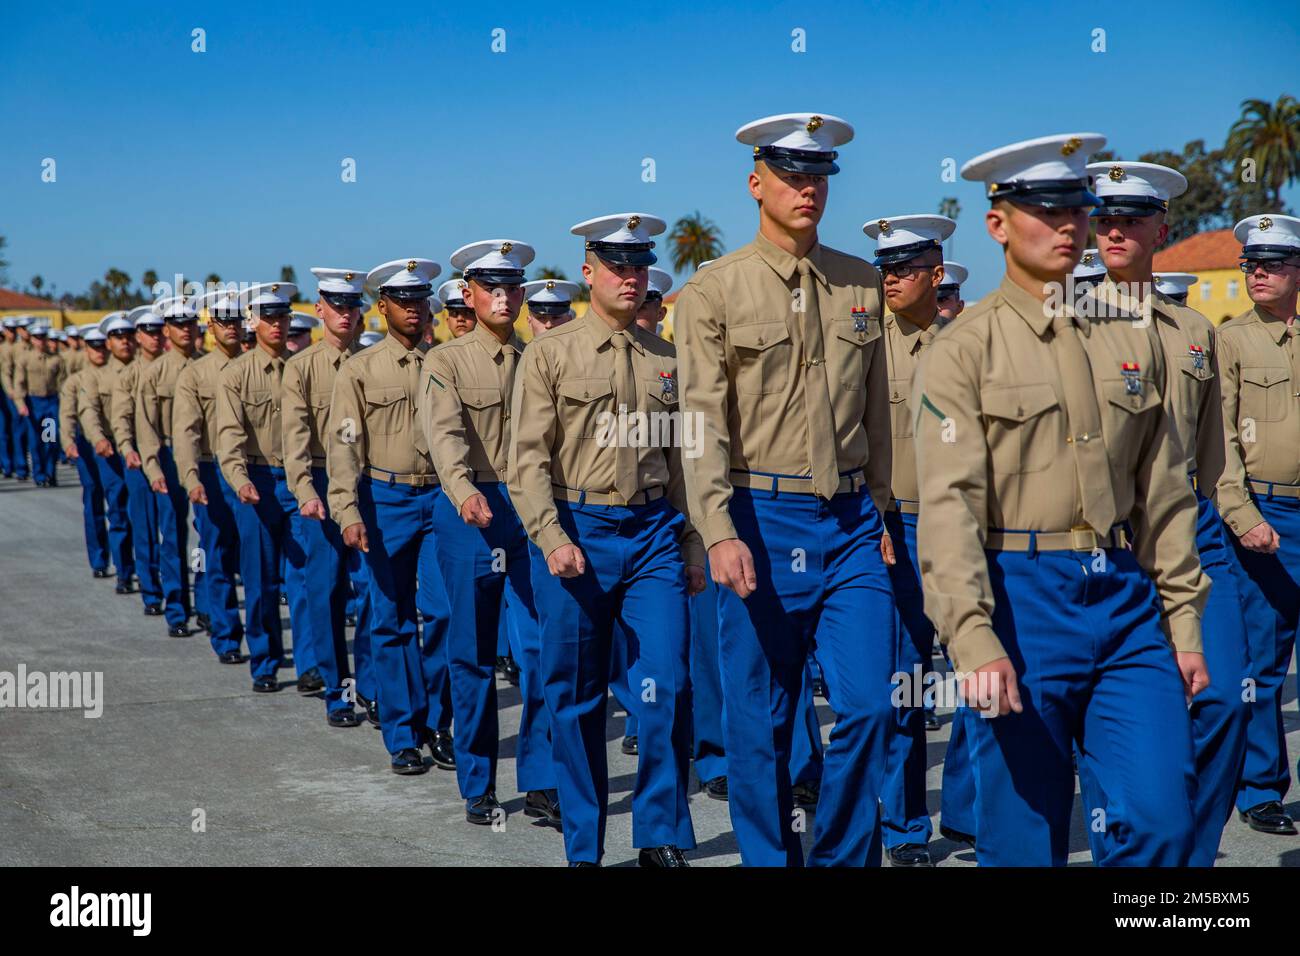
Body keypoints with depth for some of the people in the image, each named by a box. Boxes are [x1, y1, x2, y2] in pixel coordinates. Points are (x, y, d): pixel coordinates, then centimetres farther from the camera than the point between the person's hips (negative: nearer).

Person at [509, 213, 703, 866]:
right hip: (576, 531, -2)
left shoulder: (668, 359, 11)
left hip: (654, 532, 2)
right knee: (577, 700, 6)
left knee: (668, 686, -7)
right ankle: (583, 848, 19)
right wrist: (553, 538, -15)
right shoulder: (550, 352, 1)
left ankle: (661, 838, 8)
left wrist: (692, 548, 12)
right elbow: (527, 458, -4)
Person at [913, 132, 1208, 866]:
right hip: (1023, 603, -4)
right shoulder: (963, 351, -2)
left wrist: (1185, 624, 9)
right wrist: (974, 640, -21)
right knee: (1026, 839, 4)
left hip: (1128, 602, 4)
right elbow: (950, 504, -11)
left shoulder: (1134, 341, 12)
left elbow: (1165, 494, 13)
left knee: (1166, 819, -5)